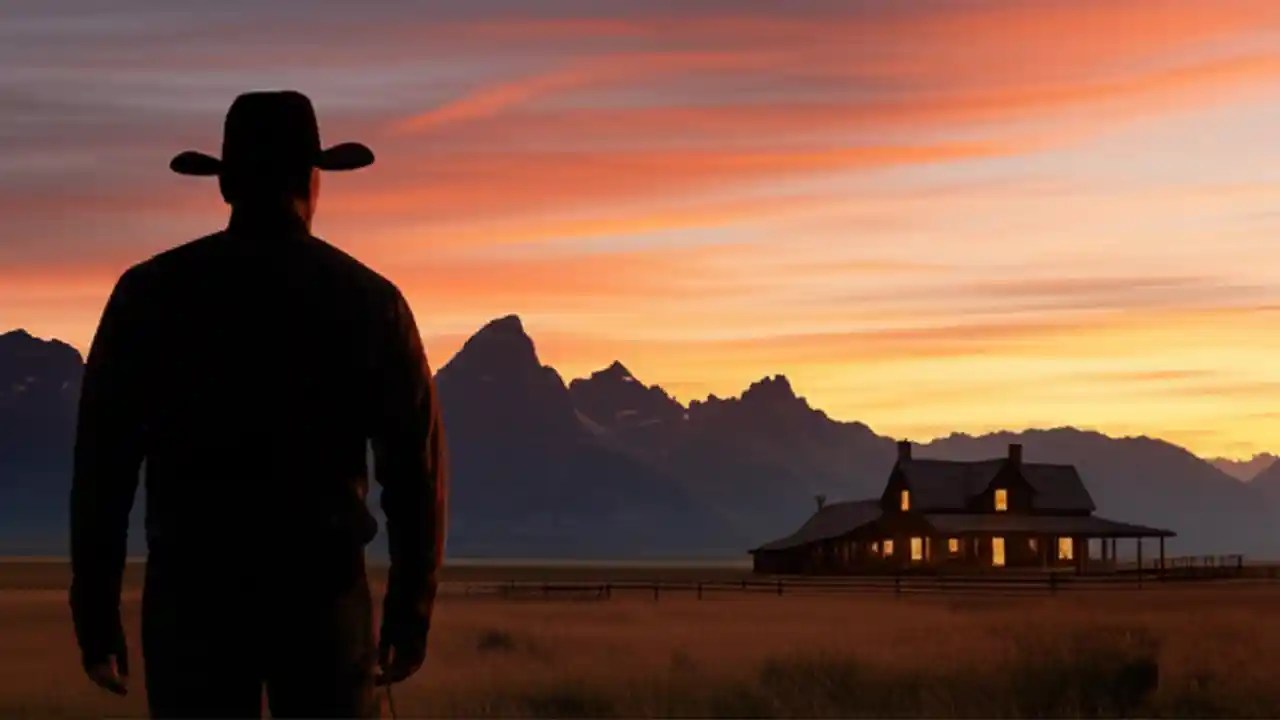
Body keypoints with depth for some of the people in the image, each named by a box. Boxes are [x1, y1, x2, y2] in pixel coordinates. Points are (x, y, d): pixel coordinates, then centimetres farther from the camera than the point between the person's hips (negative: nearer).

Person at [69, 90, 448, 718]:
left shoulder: (150, 293, -1)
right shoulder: (369, 300, 0)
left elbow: (101, 464, -3)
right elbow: (416, 469, 0)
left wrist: (95, 620, 3)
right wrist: (410, 617, 8)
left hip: (194, 594, 0)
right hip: (322, 593, 0)